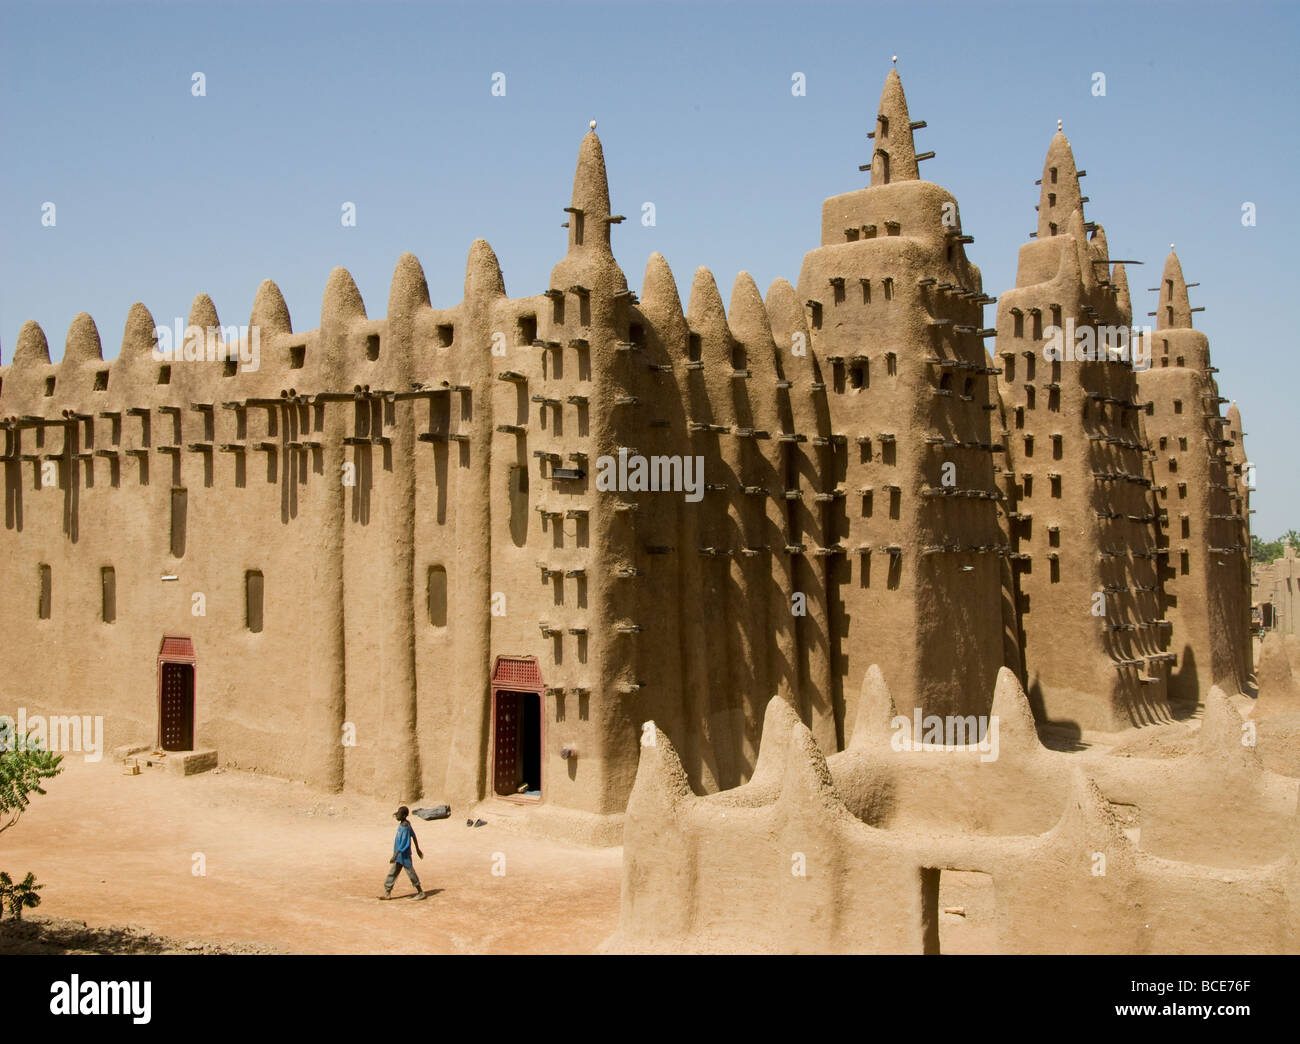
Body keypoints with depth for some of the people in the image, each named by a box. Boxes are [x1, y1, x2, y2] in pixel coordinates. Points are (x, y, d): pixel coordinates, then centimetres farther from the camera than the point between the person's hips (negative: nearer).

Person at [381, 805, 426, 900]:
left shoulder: (405, 827, -23)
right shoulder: (401, 824, 6)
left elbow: (404, 844, -26)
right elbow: (414, 836, 14)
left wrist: (395, 855, -27)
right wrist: (417, 849, 21)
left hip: (404, 855, -9)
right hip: (398, 854, 9)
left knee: (410, 872, 2)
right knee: (392, 873, 9)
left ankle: (420, 892, 15)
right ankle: (387, 893, 14)